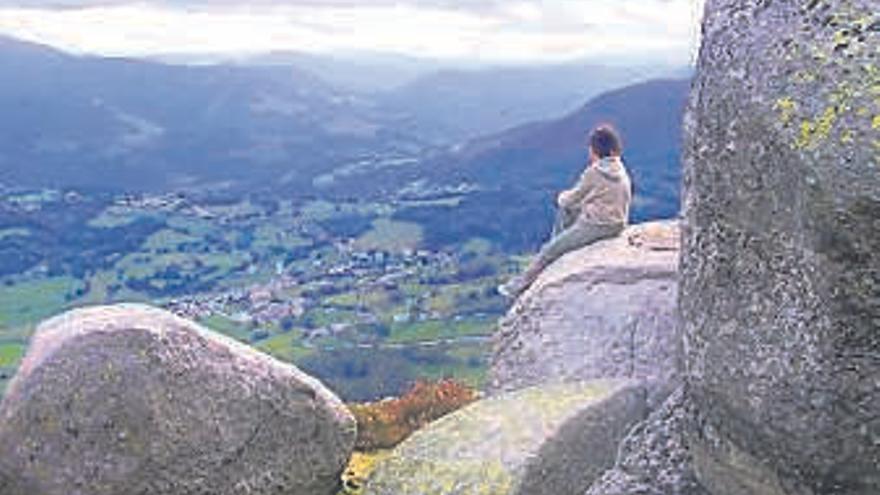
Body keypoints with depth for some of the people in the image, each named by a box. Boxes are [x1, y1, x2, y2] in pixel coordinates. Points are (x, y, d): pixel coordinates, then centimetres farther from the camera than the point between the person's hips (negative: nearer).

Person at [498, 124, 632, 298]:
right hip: (615, 222, 9)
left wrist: (562, 197, 14)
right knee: (563, 212, 24)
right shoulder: (620, 170, 6)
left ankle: (520, 285, 11)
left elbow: (571, 200, -8)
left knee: (550, 250, 1)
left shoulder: (594, 172, -17)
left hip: (596, 226, -9)